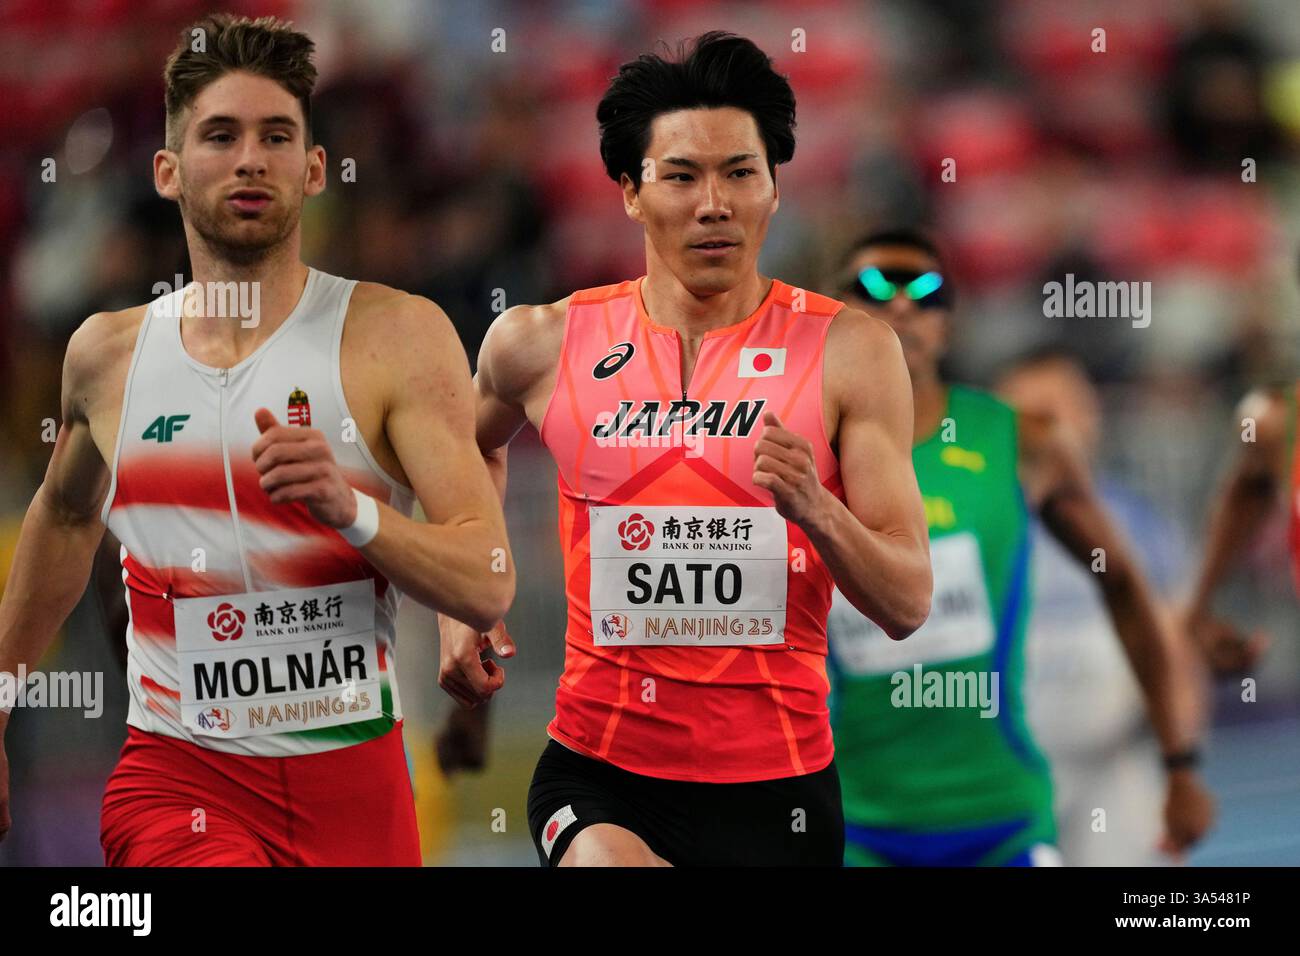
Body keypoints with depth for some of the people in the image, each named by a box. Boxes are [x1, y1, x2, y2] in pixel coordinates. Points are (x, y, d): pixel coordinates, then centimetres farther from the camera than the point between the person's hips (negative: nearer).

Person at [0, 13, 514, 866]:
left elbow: (487, 588, -10)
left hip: (354, 784, 0)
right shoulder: (107, 354, 6)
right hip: (175, 774, 0)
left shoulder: (397, 335, -4)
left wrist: (354, 510, -27)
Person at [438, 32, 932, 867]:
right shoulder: (543, 344, 2)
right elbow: (473, 450, 27)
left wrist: (815, 510, -23)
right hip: (598, 772, -1)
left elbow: (907, 603, -5)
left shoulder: (848, 351, -2)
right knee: (609, 862, -32)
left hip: (775, 788, 1)